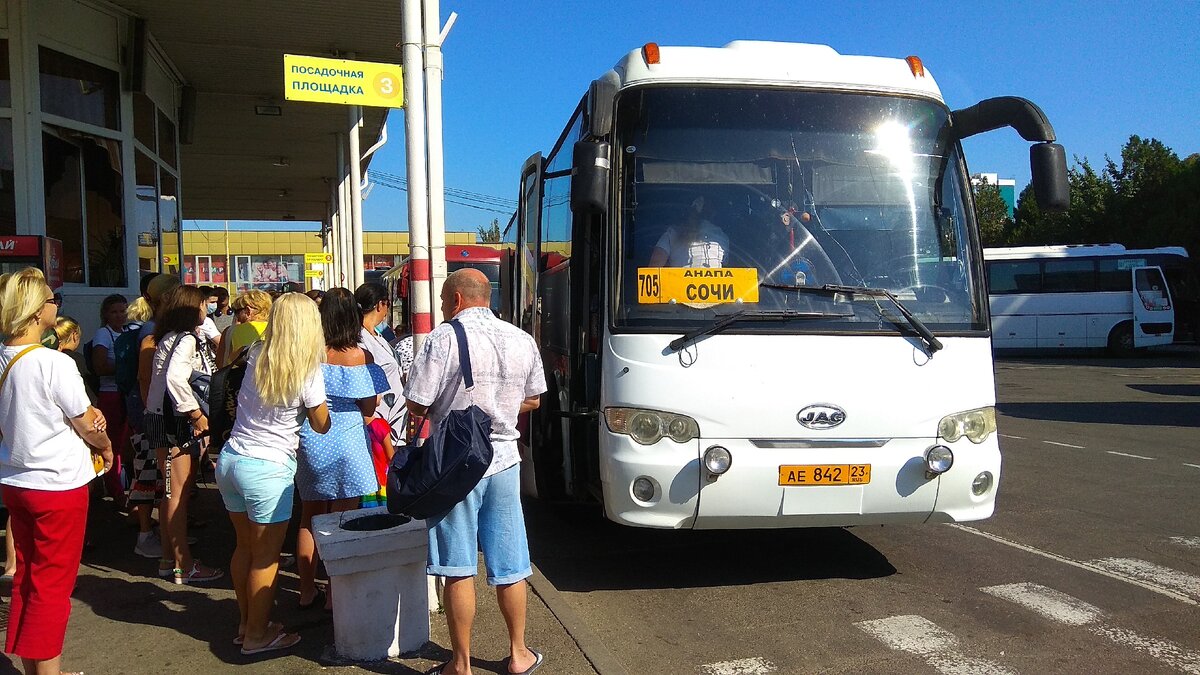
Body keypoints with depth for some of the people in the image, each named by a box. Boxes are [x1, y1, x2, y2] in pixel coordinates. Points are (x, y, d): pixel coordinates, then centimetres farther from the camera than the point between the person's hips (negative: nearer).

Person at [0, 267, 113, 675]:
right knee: (52, 585, 3)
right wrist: (106, 448, 8)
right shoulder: (54, 364, -20)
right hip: (58, 485, -7)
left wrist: (86, 413, 7)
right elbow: (88, 426, -10)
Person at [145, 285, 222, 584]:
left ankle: (168, 558, 26)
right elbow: (175, 378, -29)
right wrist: (196, 413, -23)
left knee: (172, 492, 16)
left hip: (161, 418, 10)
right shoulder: (186, 339, -15)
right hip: (176, 423, -10)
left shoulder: (168, 338, 14)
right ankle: (184, 565, 4)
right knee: (178, 494, -3)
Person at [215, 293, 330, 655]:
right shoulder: (308, 369, -14)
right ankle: (256, 636, 17)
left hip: (229, 460, 6)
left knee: (245, 546, 18)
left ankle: (247, 623, 31)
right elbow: (321, 425, -5)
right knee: (266, 557, 6)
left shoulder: (256, 357, 1)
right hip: (268, 470, -6)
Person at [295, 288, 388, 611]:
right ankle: (336, 594, 16)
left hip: (309, 443, 3)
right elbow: (369, 407, -9)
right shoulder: (361, 356, -13)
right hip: (347, 444, -2)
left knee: (309, 517, 17)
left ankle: (307, 590, 26)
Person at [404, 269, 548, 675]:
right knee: (510, 566, 15)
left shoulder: (445, 337, -13)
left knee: (459, 569, 6)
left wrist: (446, 403, 7)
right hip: (504, 462, 5)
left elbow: (416, 405, -14)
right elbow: (533, 400, 14)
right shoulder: (523, 340, 4)